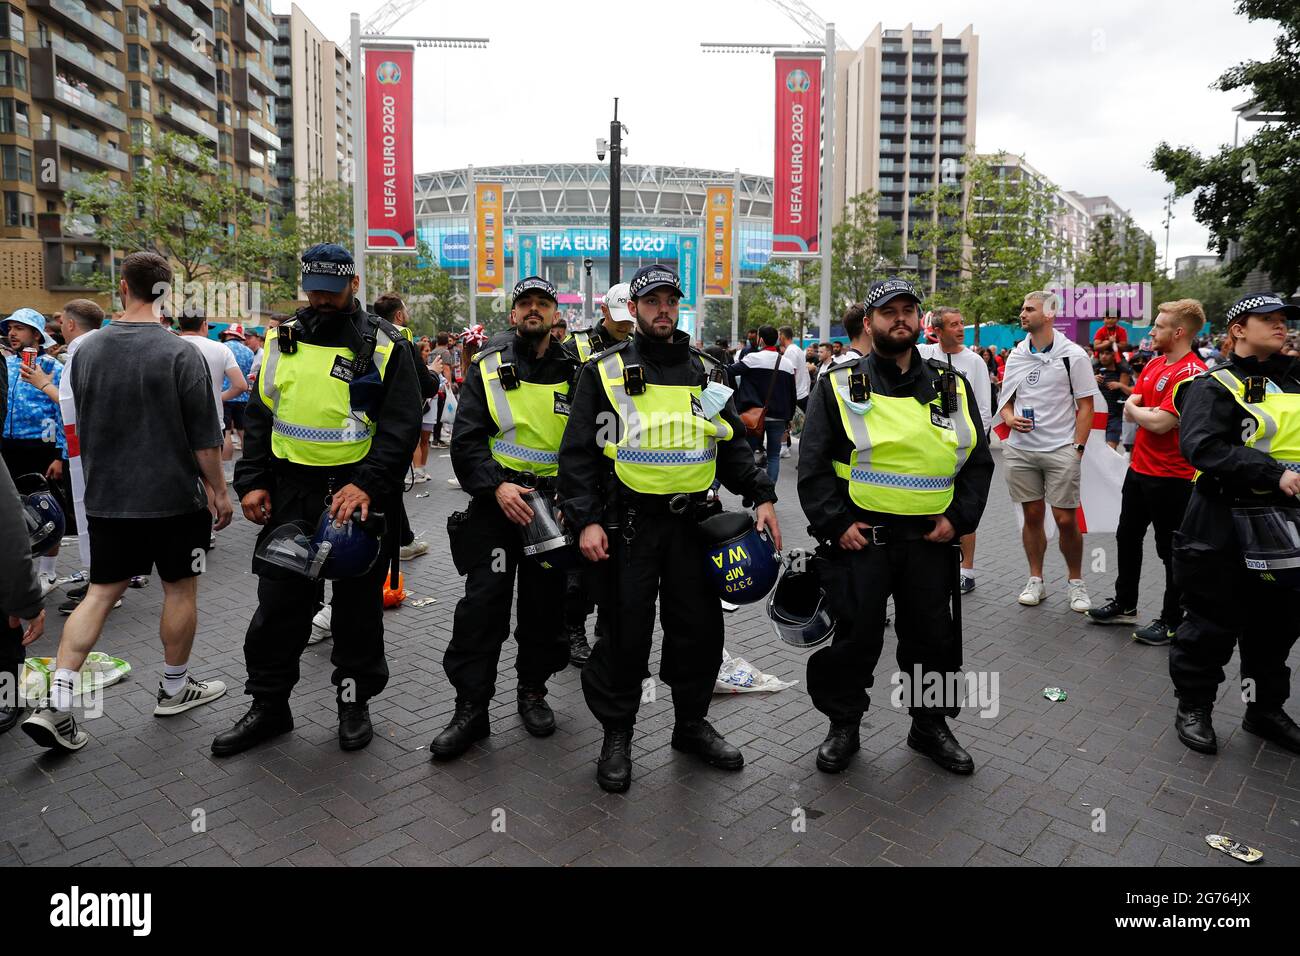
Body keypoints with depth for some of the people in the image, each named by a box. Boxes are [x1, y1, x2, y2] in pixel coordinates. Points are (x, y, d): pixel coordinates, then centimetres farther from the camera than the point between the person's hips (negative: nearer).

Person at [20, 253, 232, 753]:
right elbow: (204, 436, -12)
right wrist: (218, 490, -1)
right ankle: (175, 688, 24)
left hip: (106, 498, 5)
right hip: (173, 496, -5)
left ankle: (56, 703, 6)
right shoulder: (180, 354, -14)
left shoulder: (86, 350, 3)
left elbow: (82, 425, 16)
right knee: (180, 590, 10)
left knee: (101, 592, 12)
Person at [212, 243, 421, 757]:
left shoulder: (384, 345, -4)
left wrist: (368, 484, -24)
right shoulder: (281, 340, 9)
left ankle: (354, 702, 26)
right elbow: (259, 416, 14)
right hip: (291, 493, 4)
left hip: (358, 494, -3)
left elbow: (402, 425, -11)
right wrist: (252, 481, 3)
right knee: (278, 603, 8)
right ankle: (268, 705, 25)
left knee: (358, 606, 9)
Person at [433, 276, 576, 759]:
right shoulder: (488, 367, 2)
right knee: (483, 603, -5)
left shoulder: (574, 372, 5)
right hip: (496, 500, -2)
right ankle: (471, 708, 6)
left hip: (555, 504, 2)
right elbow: (466, 440, -3)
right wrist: (497, 486, -18)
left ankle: (533, 691, 28)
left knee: (546, 604, 10)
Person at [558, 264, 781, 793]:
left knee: (700, 626, 10)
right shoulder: (605, 371, 0)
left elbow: (733, 445, 15)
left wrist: (761, 496, 1)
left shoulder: (705, 372, 11)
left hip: (692, 521, 4)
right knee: (627, 633, 2)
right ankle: (617, 734, 21)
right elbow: (578, 452, -2)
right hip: (628, 524, -3)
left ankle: (691, 723, 30)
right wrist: (586, 520, -12)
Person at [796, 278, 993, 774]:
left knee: (935, 638, 13)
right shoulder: (840, 385, 0)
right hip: (860, 537, -3)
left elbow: (978, 461, 12)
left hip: (931, 540, 3)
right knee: (855, 637, 5)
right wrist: (836, 524, -11)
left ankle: (930, 726, 34)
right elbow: (813, 465, -3)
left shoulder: (952, 387, 9)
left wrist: (957, 518, 0)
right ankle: (843, 725, 26)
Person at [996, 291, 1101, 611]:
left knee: (1066, 520, 0)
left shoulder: (1073, 355, -3)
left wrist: (1077, 447, -10)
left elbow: (1086, 405, -3)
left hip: (1061, 450, -3)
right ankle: (1035, 580, 21)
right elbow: (1006, 401, 16)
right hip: (1020, 450, 4)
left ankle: (1076, 582, 18)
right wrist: (1009, 418, -7)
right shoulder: (1016, 356, 9)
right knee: (1032, 516, 10)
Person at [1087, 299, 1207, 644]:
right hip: (1139, 469, 9)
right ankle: (1125, 605, 34)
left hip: (1171, 477, -9)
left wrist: (1138, 411, -6)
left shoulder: (1192, 373, -20)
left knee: (1170, 549, 4)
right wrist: (1151, 413, -12)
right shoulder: (1154, 364, 8)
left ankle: (1173, 621, 19)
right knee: (1127, 537, 18)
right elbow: (1129, 408, 7)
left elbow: (1159, 424, -25)